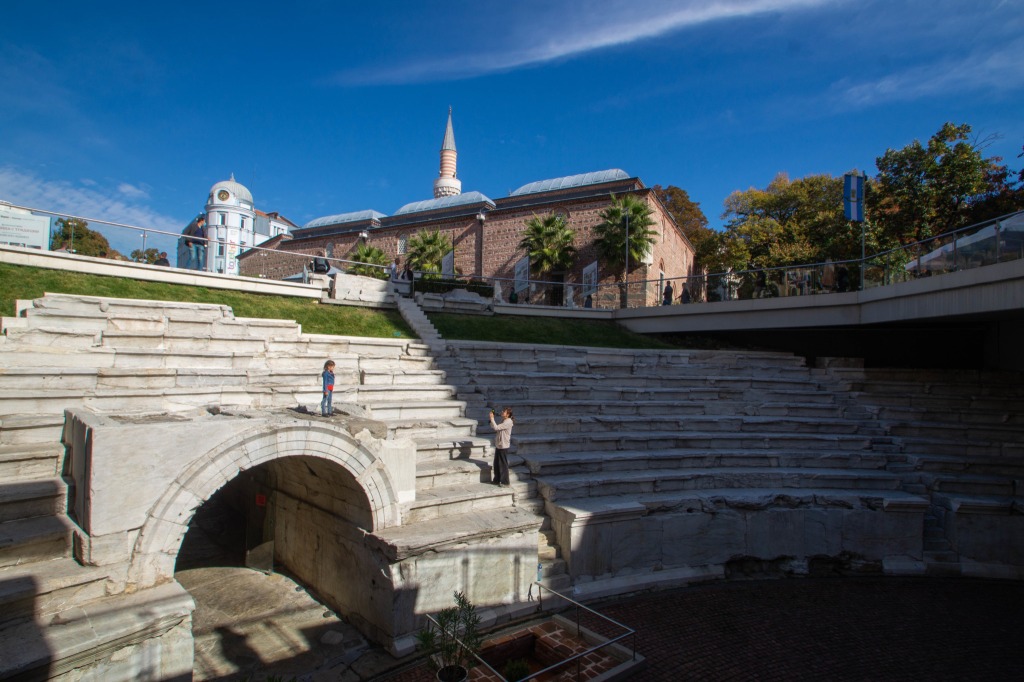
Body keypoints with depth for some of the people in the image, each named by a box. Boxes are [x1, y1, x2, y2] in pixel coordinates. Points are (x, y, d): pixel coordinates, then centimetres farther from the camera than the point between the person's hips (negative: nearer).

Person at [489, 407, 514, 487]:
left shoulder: (508, 422, -19)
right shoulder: (503, 420, 10)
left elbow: (496, 428, -25)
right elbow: (494, 428, 12)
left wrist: (492, 418, -17)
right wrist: (492, 419, 1)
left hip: (503, 446, -9)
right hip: (498, 445, 9)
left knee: (503, 464, 1)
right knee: (496, 464, 15)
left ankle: (504, 482, 11)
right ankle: (497, 480, 27)